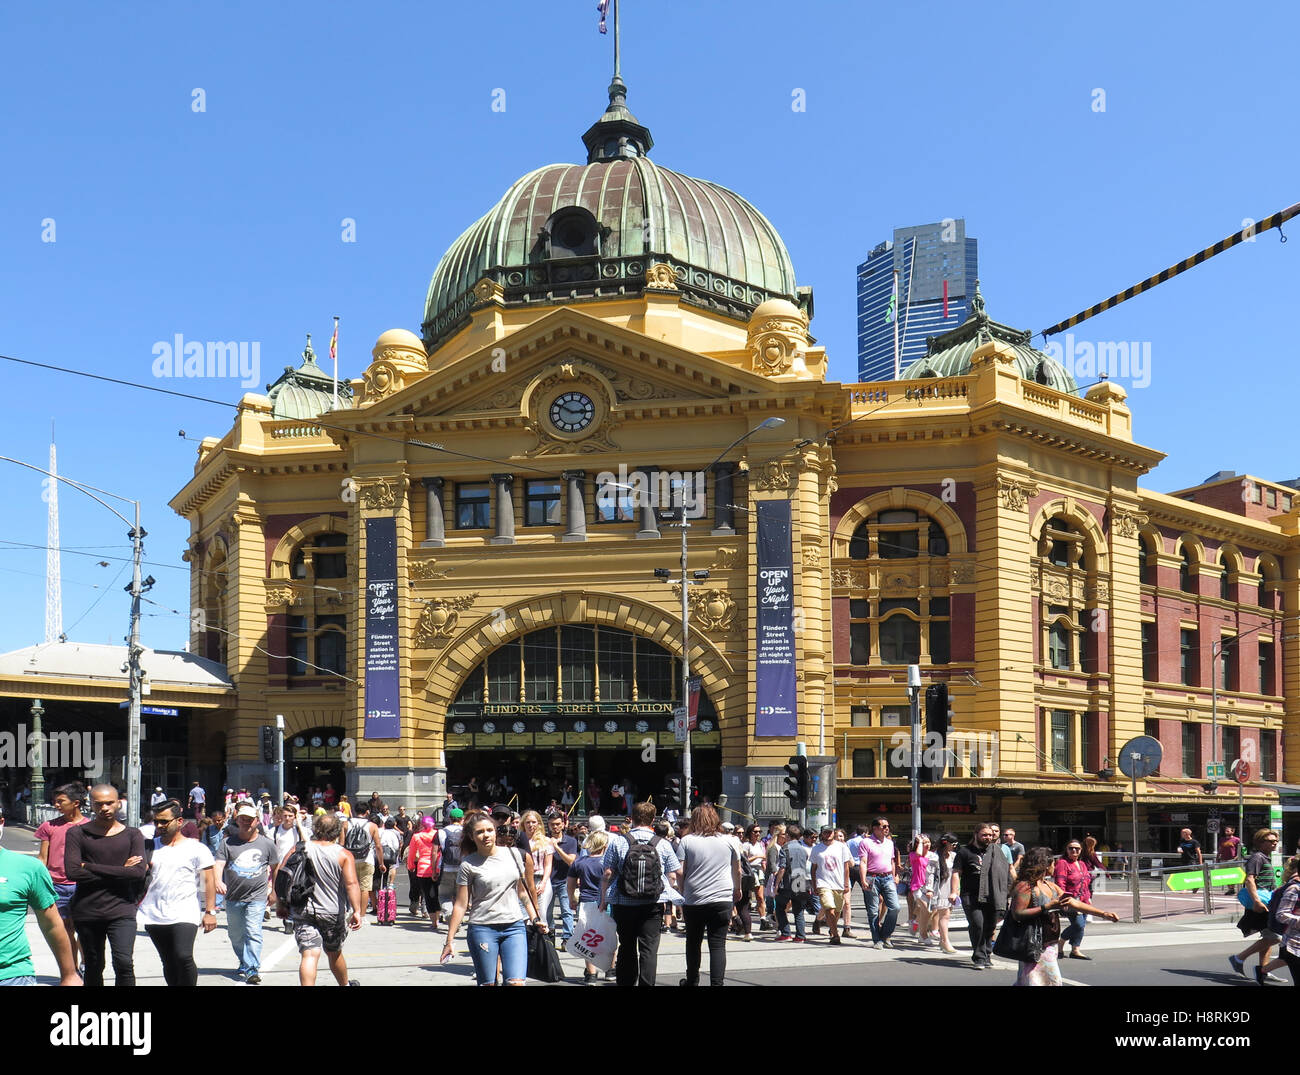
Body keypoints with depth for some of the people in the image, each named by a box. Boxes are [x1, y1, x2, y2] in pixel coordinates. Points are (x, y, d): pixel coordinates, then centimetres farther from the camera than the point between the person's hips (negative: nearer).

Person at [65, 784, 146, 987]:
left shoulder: (132, 835, 6)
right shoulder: (77, 833, 3)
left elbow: (139, 872, -9)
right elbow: (72, 871, -12)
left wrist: (91, 867, -11)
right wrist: (119, 871, -10)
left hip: (121, 910, -1)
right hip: (86, 910, 1)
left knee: (124, 963, -16)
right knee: (93, 967, 11)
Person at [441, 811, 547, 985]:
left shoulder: (514, 854, 7)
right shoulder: (468, 865, -2)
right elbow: (460, 905, -1)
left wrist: (535, 919, 12)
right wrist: (449, 941, -4)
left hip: (515, 927, 2)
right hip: (482, 930, -2)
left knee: (516, 982, -11)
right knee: (487, 983, 0)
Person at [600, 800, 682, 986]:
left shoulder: (618, 842, -4)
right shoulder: (663, 844, -1)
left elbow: (608, 874, -3)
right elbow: (673, 876, 2)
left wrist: (603, 899, 7)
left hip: (623, 904, 1)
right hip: (652, 904, -1)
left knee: (626, 946, 14)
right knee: (649, 947, 0)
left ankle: (625, 982, 21)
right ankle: (646, 983, -9)